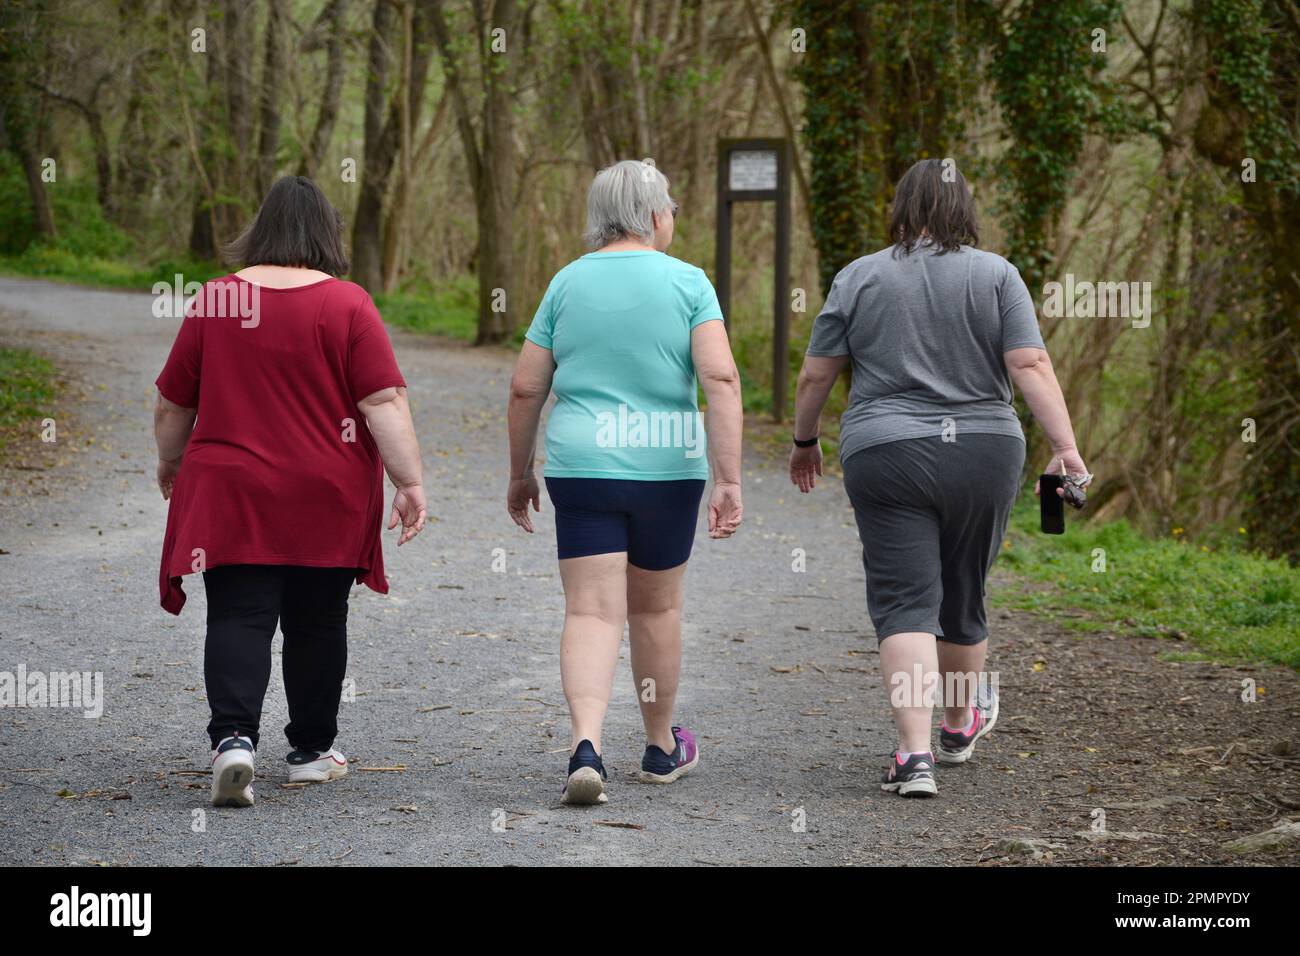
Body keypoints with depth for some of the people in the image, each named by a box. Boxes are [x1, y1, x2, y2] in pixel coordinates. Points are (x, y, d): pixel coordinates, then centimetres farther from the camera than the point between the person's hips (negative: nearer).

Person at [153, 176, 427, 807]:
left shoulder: (215, 300, 0)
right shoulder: (346, 304, -7)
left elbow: (173, 403, 8)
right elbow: (384, 402, -12)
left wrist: (170, 465, 24)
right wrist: (410, 482, -8)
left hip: (231, 494, 1)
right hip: (326, 501, 0)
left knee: (239, 619, -2)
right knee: (317, 623, 13)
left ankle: (233, 738, -22)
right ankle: (311, 750, 24)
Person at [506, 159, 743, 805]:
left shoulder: (568, 283, 4)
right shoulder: (687, 282, -1)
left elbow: (525, 390, 4)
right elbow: (720, 378, -13)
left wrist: (520, 474, 16)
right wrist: (729, 480, -13)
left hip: (581, 465, 0)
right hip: (667, 467, 0)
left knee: (592, 612, -4)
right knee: (656, 607, 16)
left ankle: (586, 745, -24)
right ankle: (661, 747, 31)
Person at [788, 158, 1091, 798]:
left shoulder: (860, 278, 2)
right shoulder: (996, 275, 1)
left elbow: (814, 375, 4)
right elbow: (1031, 367, -8)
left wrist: (804, 441, 18)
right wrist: (1065, 448, -9)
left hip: (886, 457, -2)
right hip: (985, 456, 2)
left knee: (905, 603, -4)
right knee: (962, 597, 17)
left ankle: (914, 755, -17)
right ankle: (959, 725, 36)